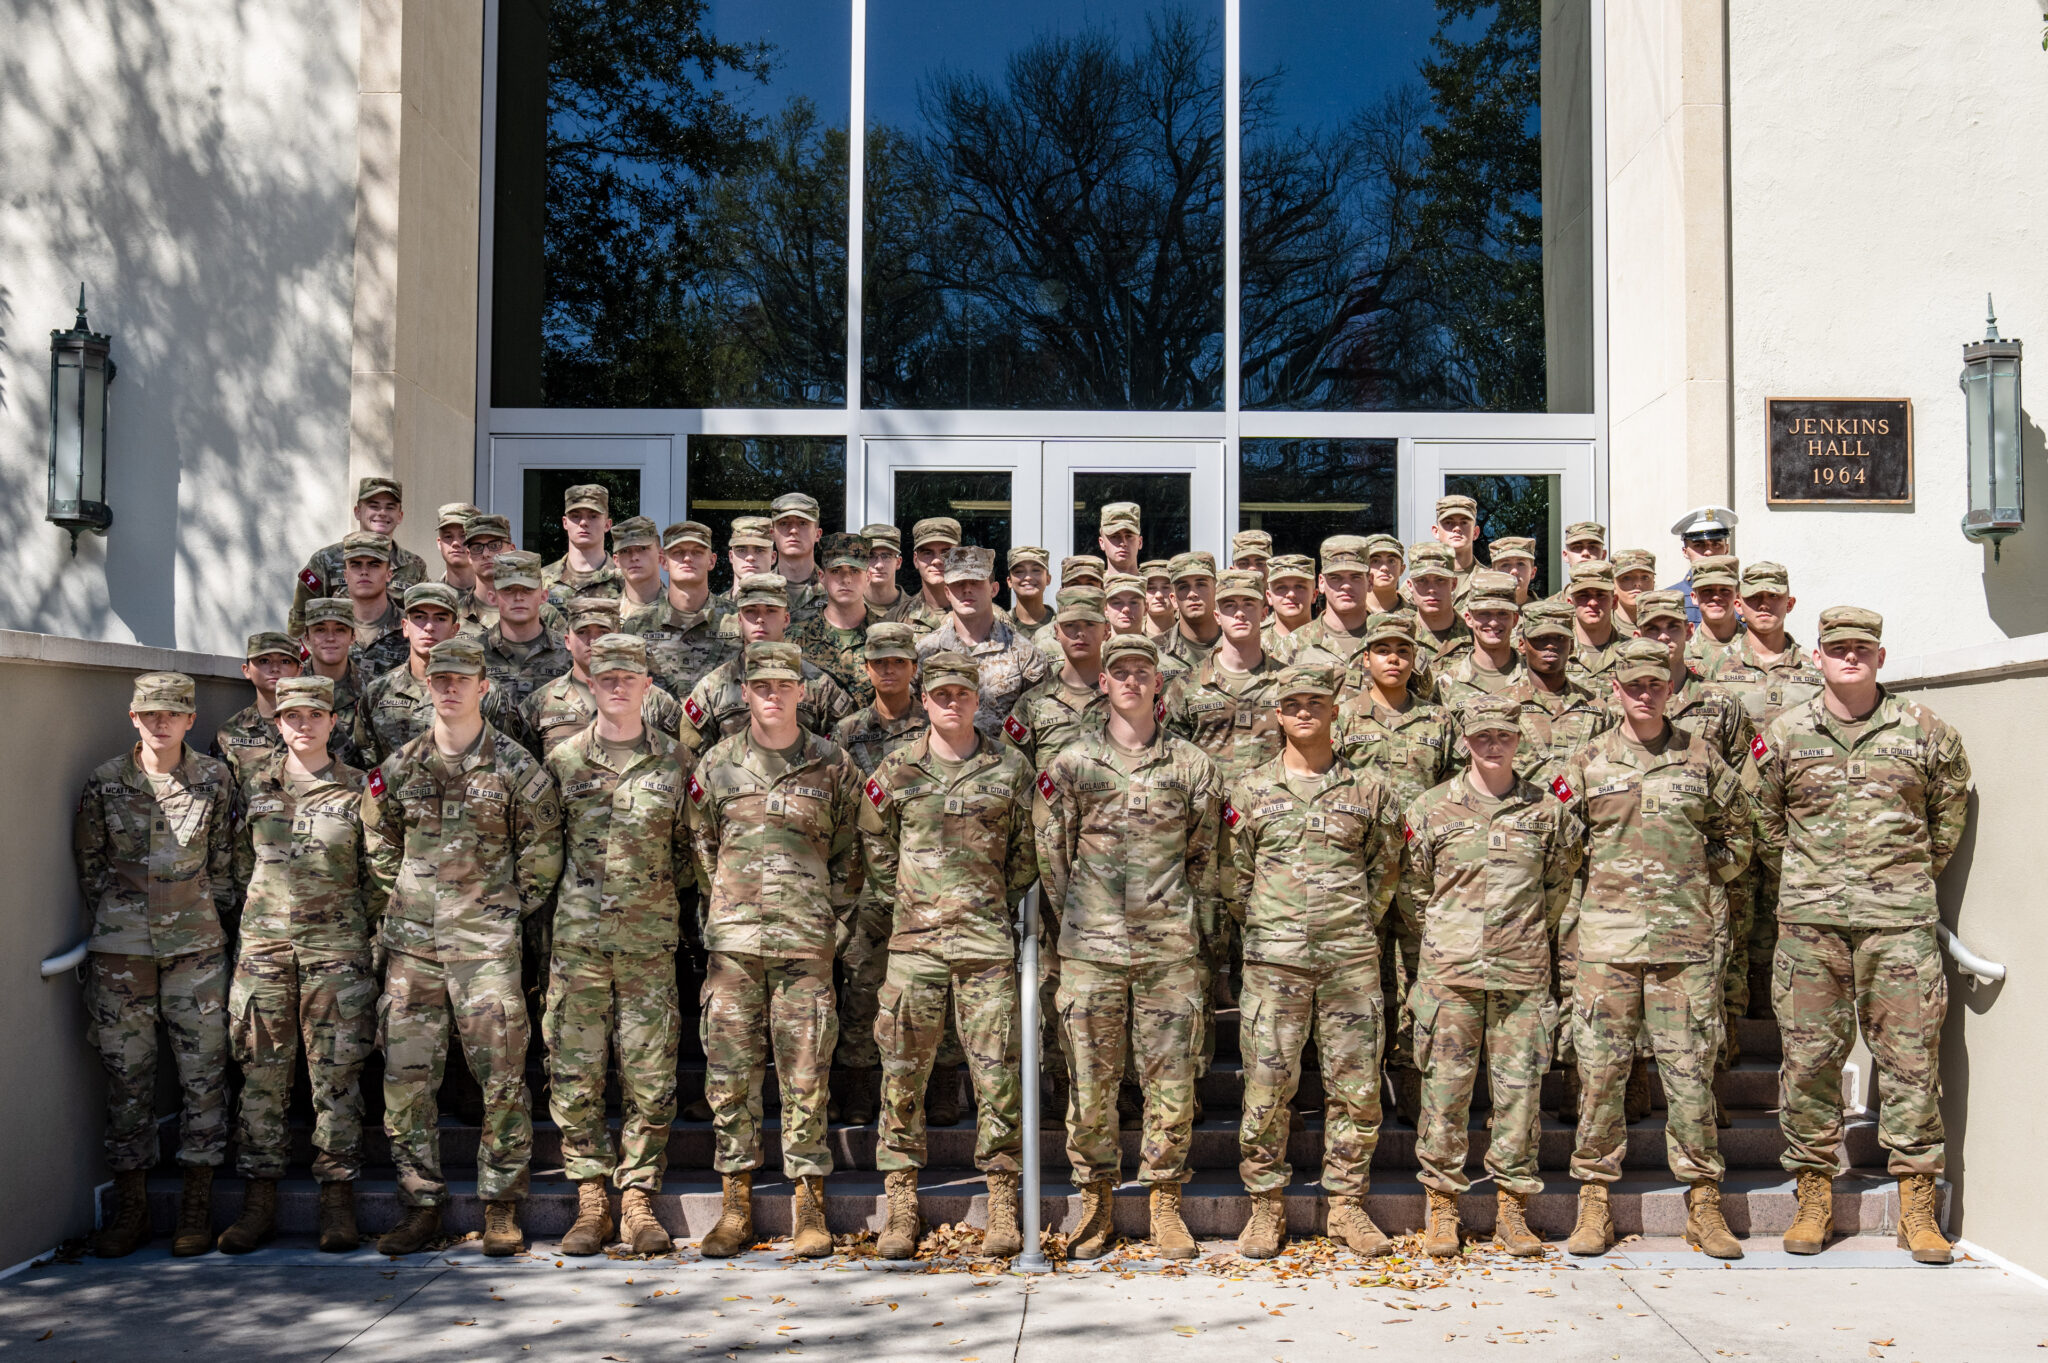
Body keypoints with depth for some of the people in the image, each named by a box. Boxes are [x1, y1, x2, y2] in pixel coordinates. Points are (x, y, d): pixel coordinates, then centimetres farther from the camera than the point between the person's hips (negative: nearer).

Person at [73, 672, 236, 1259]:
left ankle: (197, 1206, 9)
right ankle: (130, 1207, 15)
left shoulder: (214, 779, 1)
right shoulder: (105, 781, 2)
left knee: (203, 1071, 0)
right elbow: (89, 862, 11)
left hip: (196, 945, 0)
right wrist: (117, 918, 9)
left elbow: (223, 863, 7)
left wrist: (215, 925, 8)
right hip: (121, 947, 1)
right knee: (127, 1074, 5)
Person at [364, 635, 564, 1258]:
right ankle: (421, 1206, 14)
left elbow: (541, 857, 5)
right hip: (410, 944, 3)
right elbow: (379, 852, 18)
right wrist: (391, 915, 11)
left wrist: (508, 914, 3)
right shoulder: (397, 768, 9)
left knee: (501, 1075, -3)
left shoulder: (518, 768, 0)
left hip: (486, 943, -3)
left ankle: (501, 1208, 8)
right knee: (405, 1075, 3)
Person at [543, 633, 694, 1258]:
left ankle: (638, 1198, 10)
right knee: (575, 1072, 1)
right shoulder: (563, 759, 6)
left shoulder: (674, 760, 6)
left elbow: (691, 846, 15)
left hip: (650, 936, 0)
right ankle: (590, 1202, 11)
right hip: (577, 934, 0)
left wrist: (660, 884, 6)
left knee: (651, 1075, 0)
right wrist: (572, 891, 8)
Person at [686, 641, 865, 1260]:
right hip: (733, 940, 1)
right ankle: (736, 1204, 14)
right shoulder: (717, 764, 8)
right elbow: (700, 848, 14)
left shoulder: (832, 766, 6)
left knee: (805, 1074, 1)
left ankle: (810, 1208, 11)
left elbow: (848, 854, 11)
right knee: (729, 1072, 3)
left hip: (807, 941, -1)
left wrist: (837, 924, 3)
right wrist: (713, 921, 7)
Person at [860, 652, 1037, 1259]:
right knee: (903, 1071, 2)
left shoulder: (1011, 769, 4)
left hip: (987, 941, 0)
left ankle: (1002, 1208, 9)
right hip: (914, 939, 1)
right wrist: (904, 906, 10)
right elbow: (876, 849, 13)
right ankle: (901, 1208, 11)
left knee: (996, 1071, 0)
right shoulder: (896, 771, 5)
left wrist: (998, 908, 10)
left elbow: (1027, 852, 12)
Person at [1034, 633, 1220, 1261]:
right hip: (1091, 949, 0)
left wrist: (1203, 932, 7)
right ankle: (1096, 1204, 17)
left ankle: (1166, 1204, 17)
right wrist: (1072, 924, 6)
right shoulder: (1071, 763, 5)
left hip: (1171, 949, 1)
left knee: (1171, 1080, 3)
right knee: (1091, 1081, 3)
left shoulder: (1192, 765, 7)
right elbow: (1049, 855, 8)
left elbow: (1205, 856, 11)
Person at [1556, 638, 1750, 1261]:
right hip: (1607, 936, 0)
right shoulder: (1586, 763, 8)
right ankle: (1594, 1203, 9)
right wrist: (1603, 882, 4)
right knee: (1600, 1069, 0)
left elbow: (1736, 835, 17)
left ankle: (1704, 1202, 12)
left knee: (1691, 1069, 2)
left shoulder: (1701, 758, 9)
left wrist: (1701, 874, 6)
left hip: (1689, 936, 0)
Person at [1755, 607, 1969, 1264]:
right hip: (1809, 920, 0)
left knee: (1910, 1056, 0)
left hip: (1901, 920, 0)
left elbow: (1948, 816, 19)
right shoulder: (1783, 733, 6)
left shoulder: (1925, 732, 6)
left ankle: (1917, 1204, 10)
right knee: (1809, 1056, 2)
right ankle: (1814, 1194, 14)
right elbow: (1766, 821, 16)